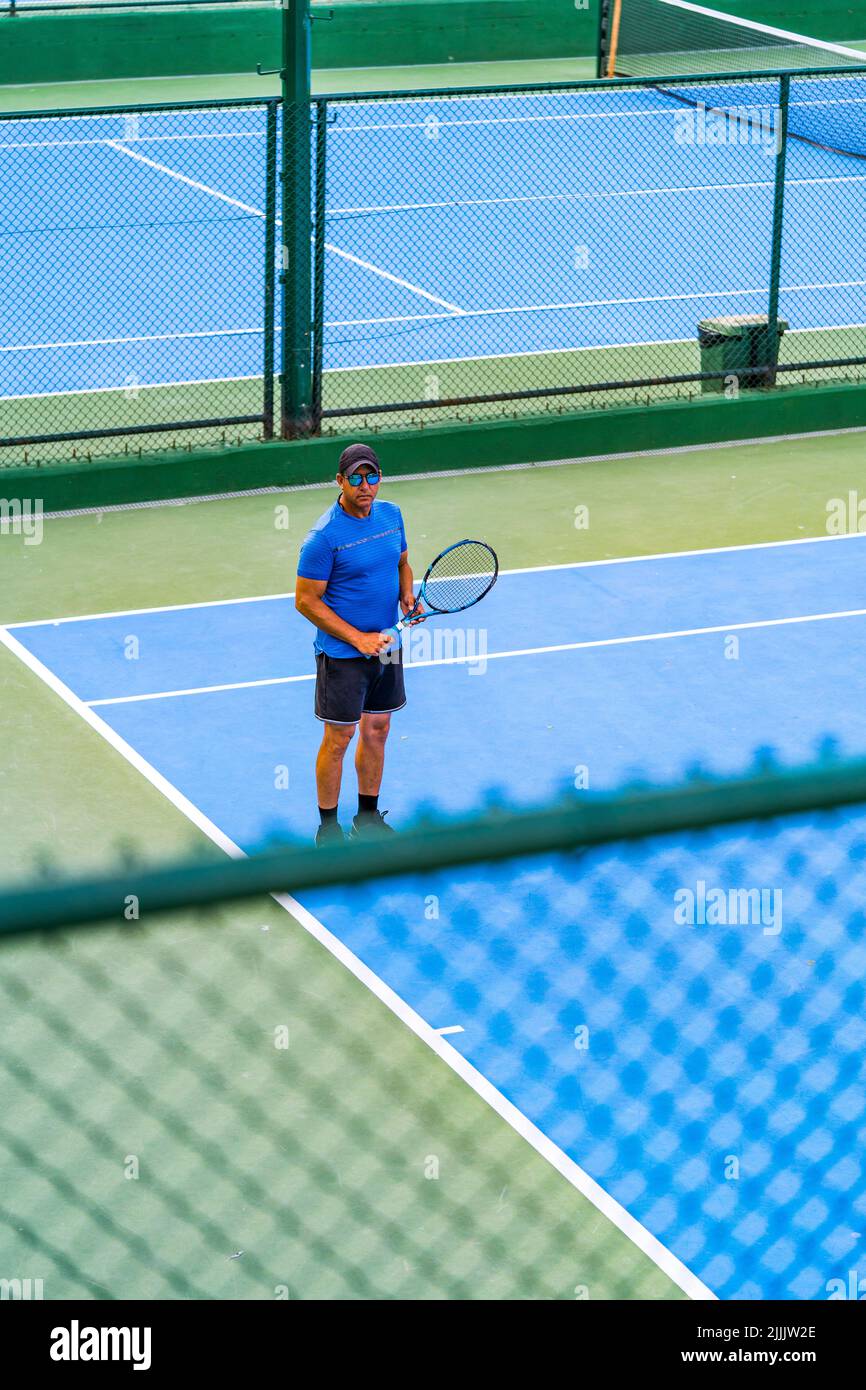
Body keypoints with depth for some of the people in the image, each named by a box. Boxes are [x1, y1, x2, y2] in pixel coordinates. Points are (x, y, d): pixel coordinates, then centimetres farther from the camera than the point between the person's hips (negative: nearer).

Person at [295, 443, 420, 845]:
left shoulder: (391, 515, 1)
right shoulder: (325, 535, -19)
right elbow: (306, 600, -16)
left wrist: (407, 596, -4)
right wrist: (357, 638, -18)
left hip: (386, 647, 6)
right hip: (342, 655, -6)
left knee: (376, 730, 15)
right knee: (338, 739, 1)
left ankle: (368, 818, 30)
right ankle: (328, 828, 14)